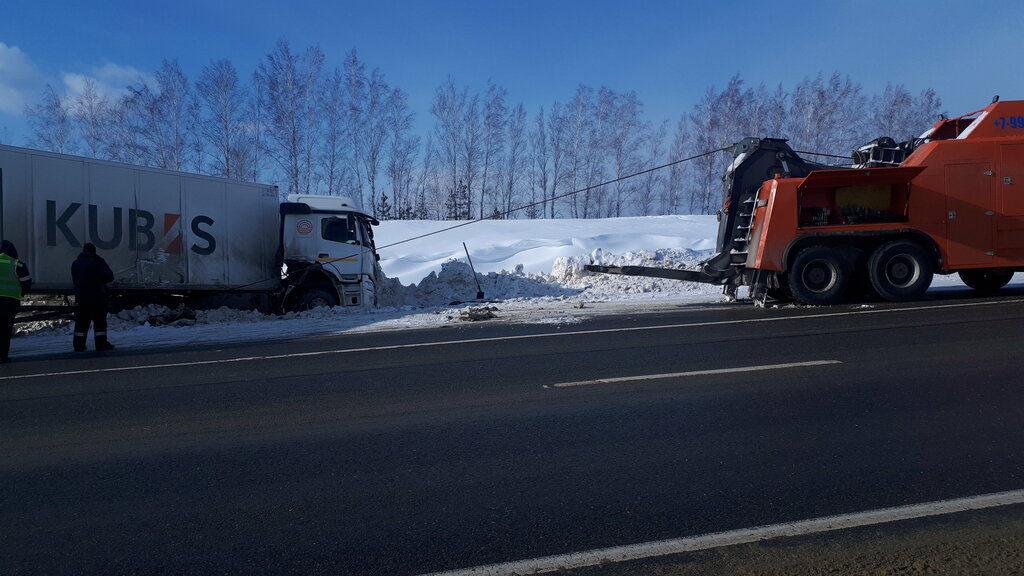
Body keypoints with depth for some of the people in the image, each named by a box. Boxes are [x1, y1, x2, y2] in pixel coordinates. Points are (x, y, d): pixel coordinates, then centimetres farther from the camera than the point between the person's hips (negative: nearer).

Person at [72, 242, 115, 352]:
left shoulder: (75, 263, 11)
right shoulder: (98, 261, -7)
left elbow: (74, 280, 16)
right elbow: (109, 277, -12)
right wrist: (106, 287, 6)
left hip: (80, 298, 5)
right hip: (97, 298, -5)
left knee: (81, 322, 9)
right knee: (100, 321, 1)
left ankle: (79, 345, 10)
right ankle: (101, 344, 1)